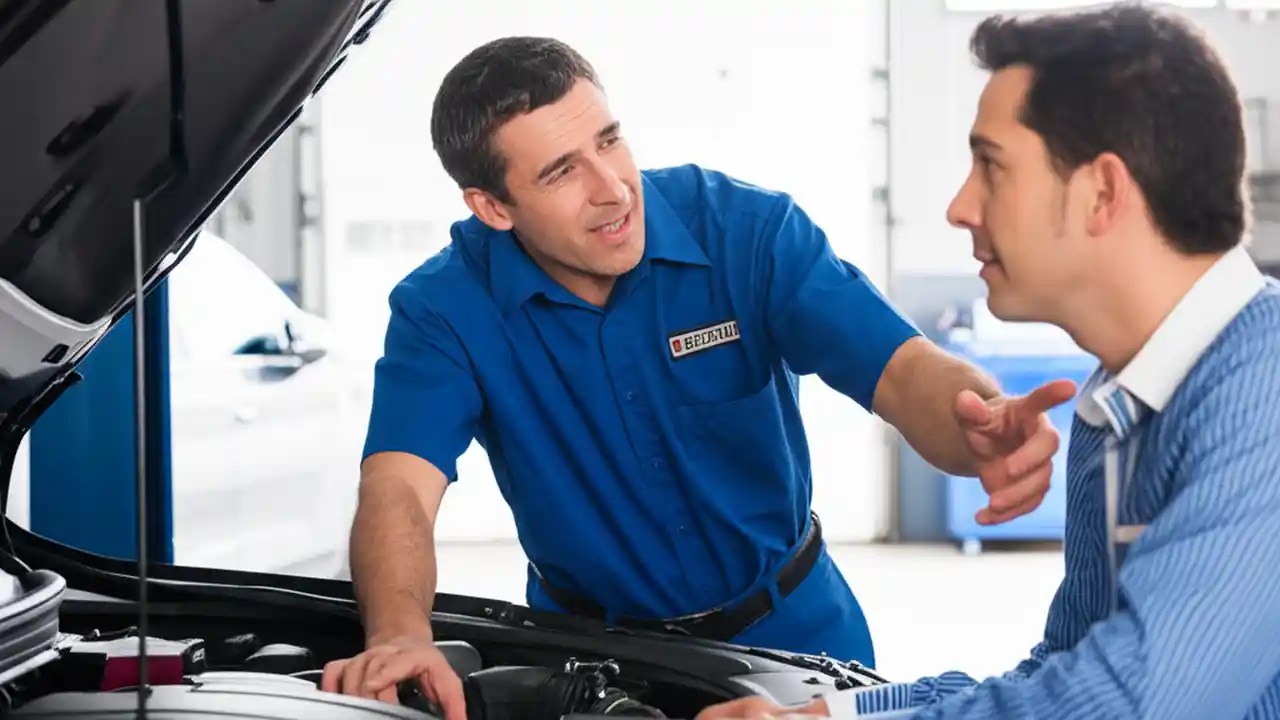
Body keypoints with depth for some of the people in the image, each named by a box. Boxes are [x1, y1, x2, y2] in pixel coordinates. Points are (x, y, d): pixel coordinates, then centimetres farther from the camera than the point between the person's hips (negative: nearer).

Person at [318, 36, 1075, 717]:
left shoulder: (750, 230, -15)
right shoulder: (446, 309, -15)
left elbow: (906, 371, -24)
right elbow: (399, 487, -28)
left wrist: (985, 426, -50)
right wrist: (400, 636, -51)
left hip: (793, 632, 0)